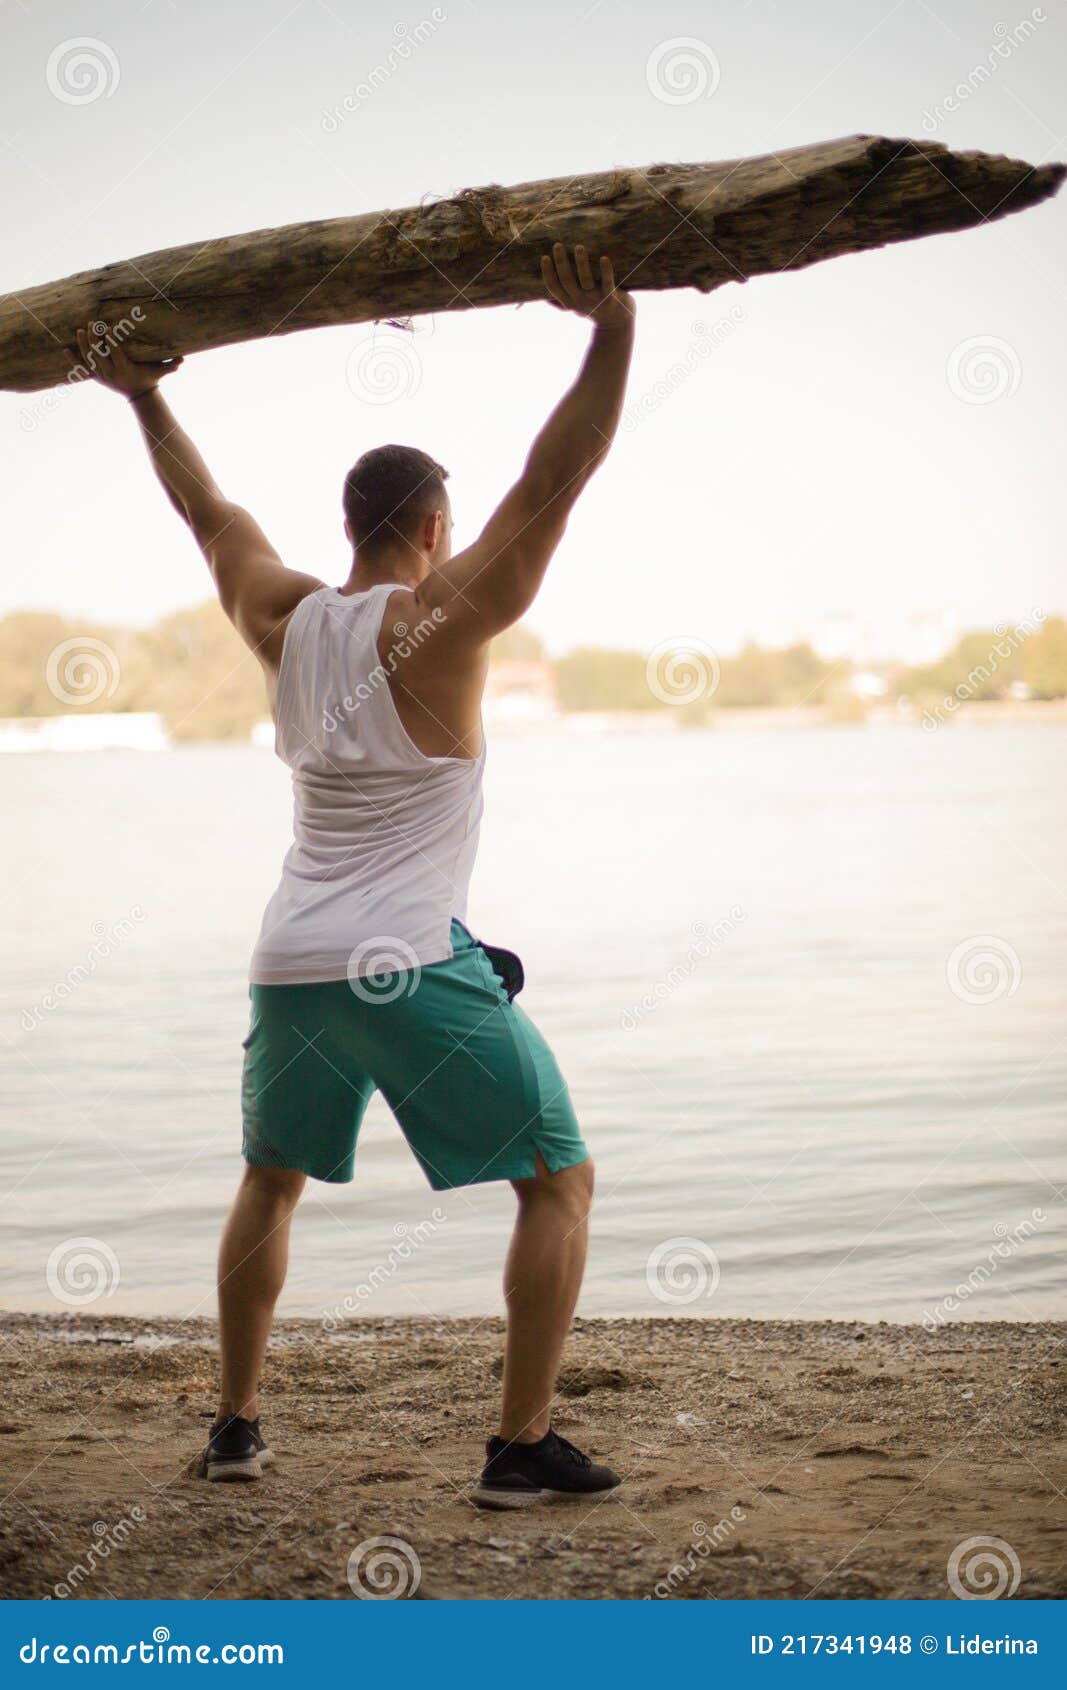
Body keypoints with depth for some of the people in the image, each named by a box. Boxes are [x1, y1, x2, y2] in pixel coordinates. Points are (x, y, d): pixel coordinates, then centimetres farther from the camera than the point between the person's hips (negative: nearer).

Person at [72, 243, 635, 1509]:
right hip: (416, 969, -6)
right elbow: (552, 484, -16)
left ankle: (235, 1424, 27)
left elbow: (211, 512, 23)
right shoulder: (439, 622, -8)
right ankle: (522, 1448, -2)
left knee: (271, 1184, 27)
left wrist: (146, 400, 36)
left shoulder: (284, 620, 7)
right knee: (559, 1181, 4)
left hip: (291, 966, 6)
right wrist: (613, 333, -21)